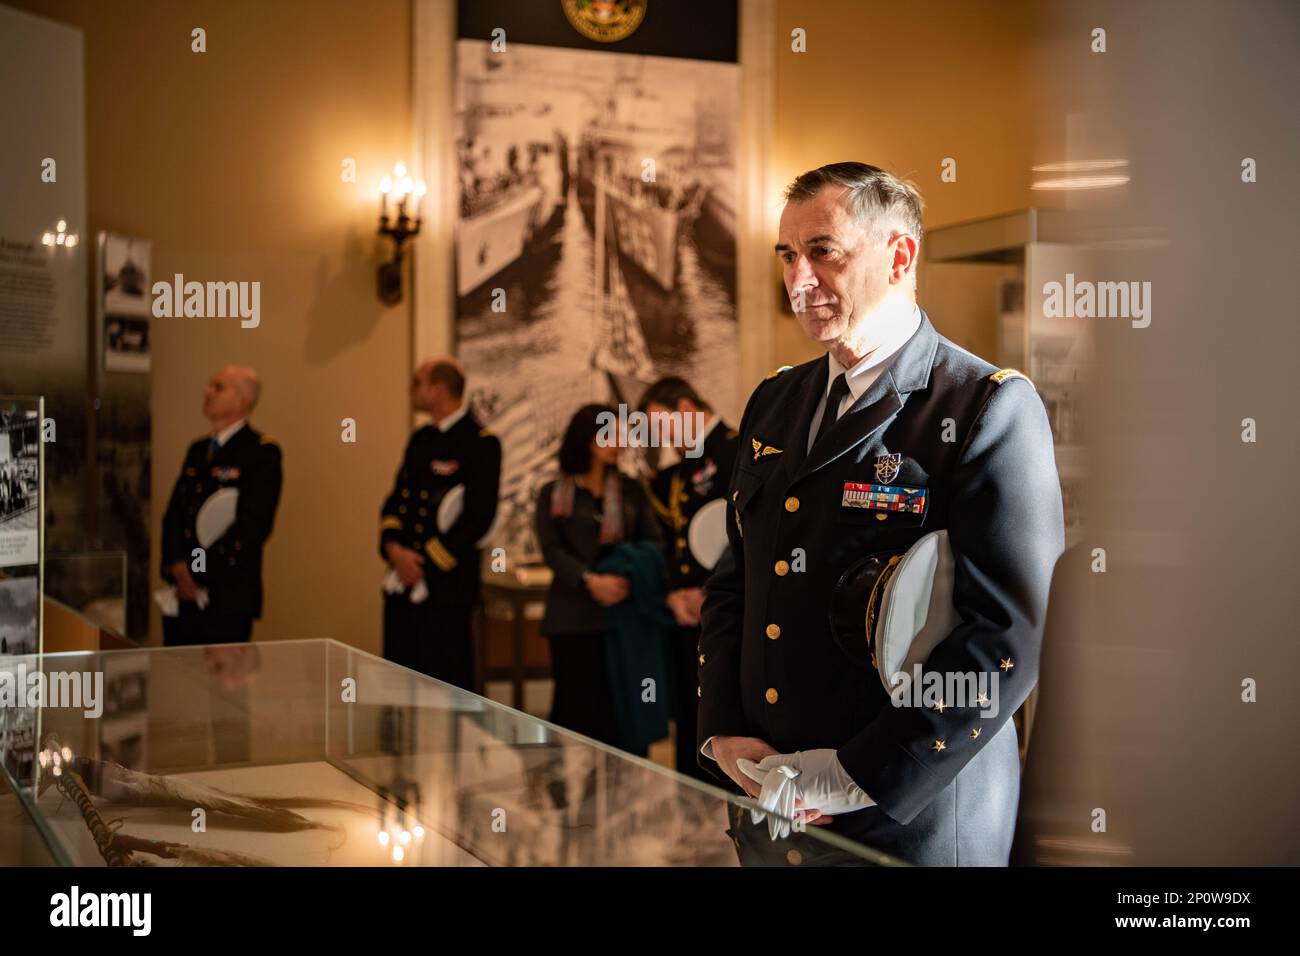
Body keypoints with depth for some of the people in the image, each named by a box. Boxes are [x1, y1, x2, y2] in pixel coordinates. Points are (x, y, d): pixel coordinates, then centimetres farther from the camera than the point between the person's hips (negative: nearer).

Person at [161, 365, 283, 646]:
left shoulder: (262, 452, -6)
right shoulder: (197, 451, 17)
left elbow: (254, 526, -14)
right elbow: (173, 515, 14)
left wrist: (199, 572, -13)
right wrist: (178, 566, -4)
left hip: (228, 601, -6)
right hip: (183, 595, 7)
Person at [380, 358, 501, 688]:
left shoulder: (482, 443, -9)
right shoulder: (421, 439, 15)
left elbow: (479, 516, -15)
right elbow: (394, 500, 15)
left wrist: (427, 563, -14)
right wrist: (393, 547, -4)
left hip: (445, 584, -7)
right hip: (402, 584, 7)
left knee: (447, 685, -3)